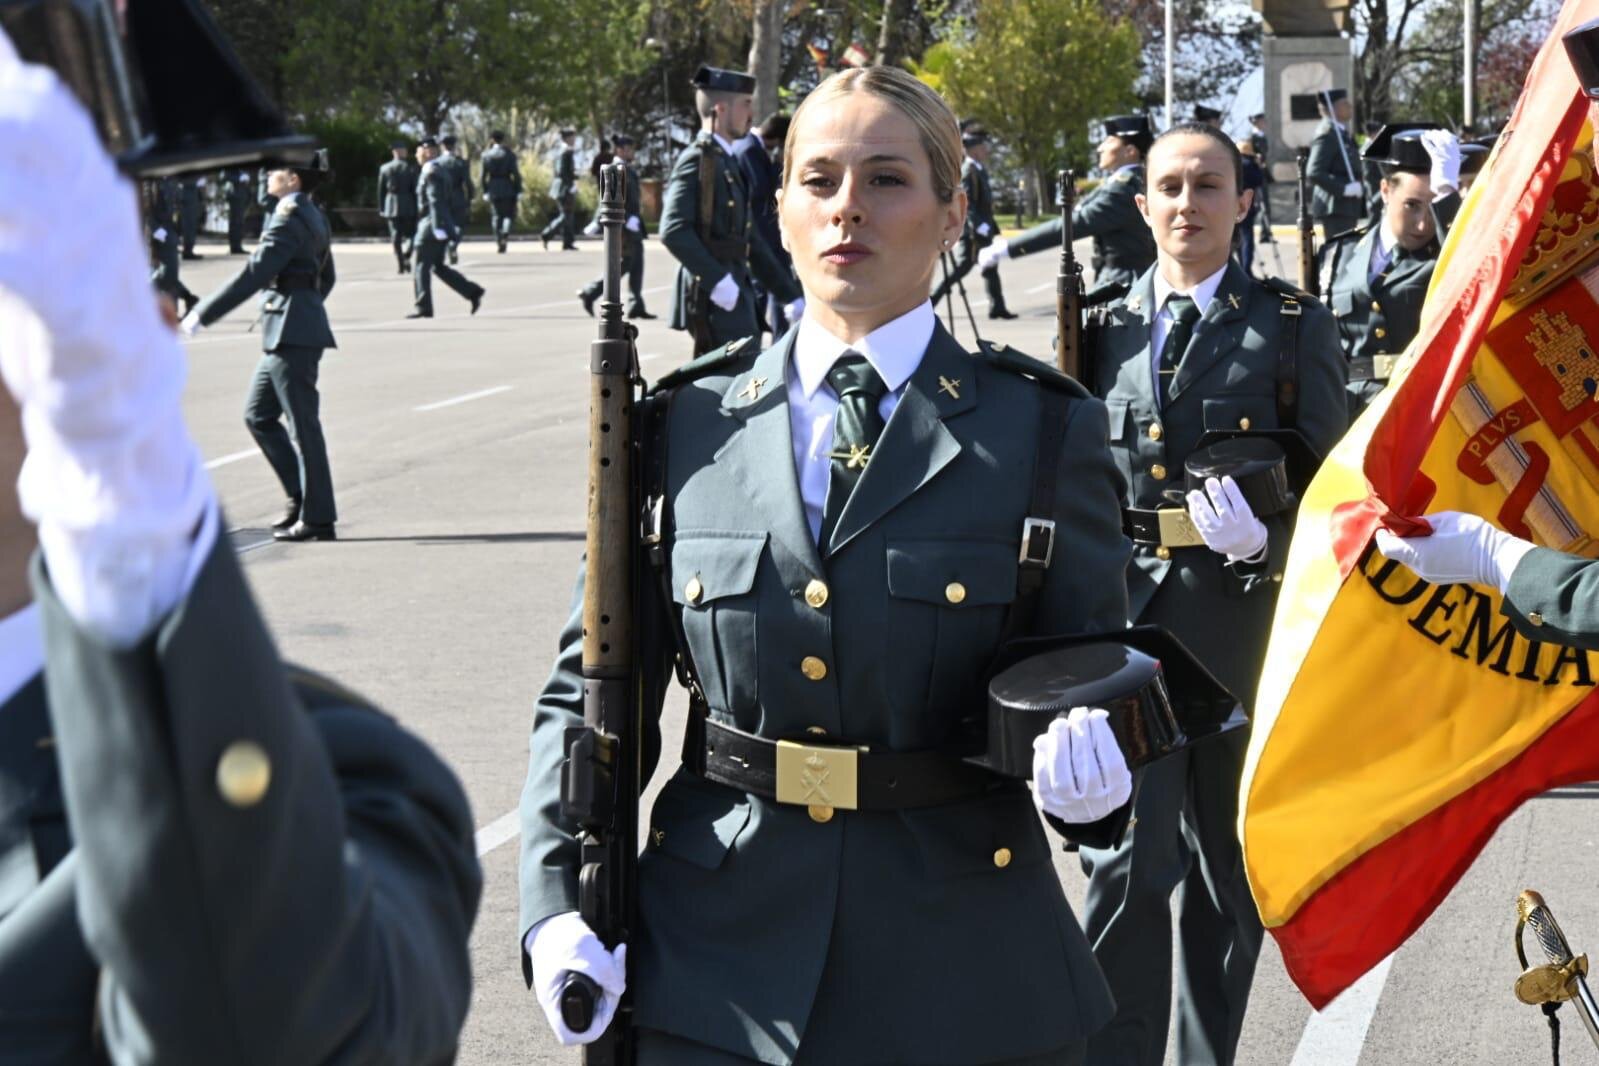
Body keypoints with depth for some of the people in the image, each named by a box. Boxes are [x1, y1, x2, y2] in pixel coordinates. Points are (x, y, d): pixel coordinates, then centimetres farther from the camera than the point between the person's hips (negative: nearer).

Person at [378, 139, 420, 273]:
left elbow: (381, 190, 7)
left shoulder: (384, 168, 3)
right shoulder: (412, 168, -6)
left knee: (396, 237, 6)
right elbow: (416, 190, -8)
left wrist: (381, 208, 13)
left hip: (391, 207, 2)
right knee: (411, 234, 10)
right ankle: (406, 256, -12)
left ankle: (399, 264, 2)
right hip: (408, 207, -2)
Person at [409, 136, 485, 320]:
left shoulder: (430, 172, -14)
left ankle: (424, 307, -3)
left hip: (430, 228, -10)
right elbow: (449, 200, 20)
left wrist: (437, 227, -26)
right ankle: (473, 292, 8)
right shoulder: (441, 171, 16)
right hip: (439, 227, 10)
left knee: (422, 267, -3)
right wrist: (453, 224, 22)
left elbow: (435, 202, -22)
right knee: (438, 266, 14)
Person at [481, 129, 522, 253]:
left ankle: (499, 244, 9)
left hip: (493, 189, 2)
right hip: (508, 189, -2)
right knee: (509, 214, 9)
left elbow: (483, 175, 0)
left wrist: (485, 191, 7)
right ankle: (506, 231, -19)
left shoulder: (486, 155, 0)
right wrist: (519, 191, -2)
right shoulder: (510, 154, -5)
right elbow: (516, 174, -8)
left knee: (497, 216, 11)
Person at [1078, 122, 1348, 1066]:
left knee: (1228, 864, 13)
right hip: (1128, 614, 1)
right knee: (1127, 864, -8)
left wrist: (1262, 545, -20)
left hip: (1246, 623, 0)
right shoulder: (1105, 327, 8)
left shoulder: (1294, 328, 1)